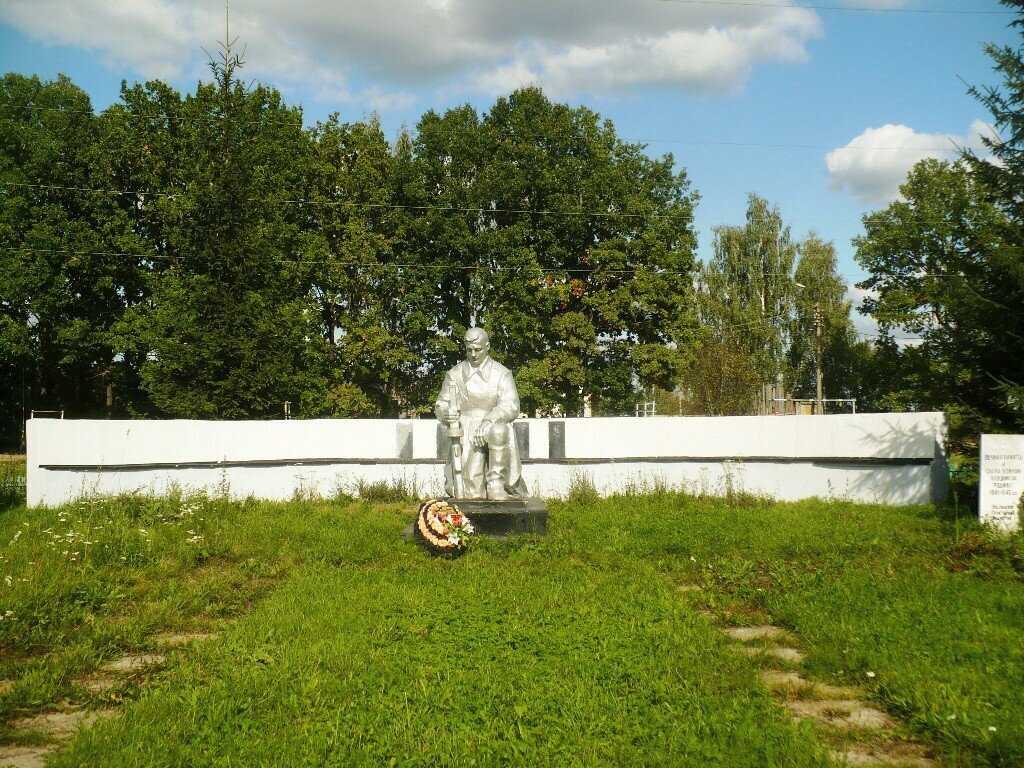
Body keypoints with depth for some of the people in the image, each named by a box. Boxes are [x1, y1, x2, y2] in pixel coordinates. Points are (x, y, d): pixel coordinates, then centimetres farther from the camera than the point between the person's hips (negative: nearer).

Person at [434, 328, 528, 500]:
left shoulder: (501, 373, 4)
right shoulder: (455, 374, 9)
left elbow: (511, 406, -8)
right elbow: (441, 405, 7)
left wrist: (488, 421, -26)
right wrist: (446, 414, -19)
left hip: (495, 426, 0)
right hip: (466, 432, 0)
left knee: (499, 430, -40)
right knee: (472, 494, -18)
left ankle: (496, 483, -23)